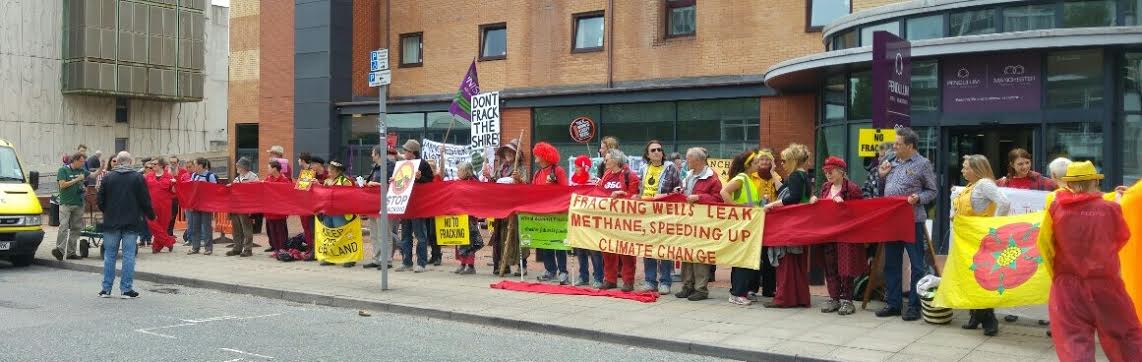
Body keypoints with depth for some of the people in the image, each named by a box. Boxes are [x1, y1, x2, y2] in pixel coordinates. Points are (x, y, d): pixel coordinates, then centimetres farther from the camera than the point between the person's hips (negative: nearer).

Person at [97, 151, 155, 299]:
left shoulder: (108, 177, 0)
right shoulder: (138, 177, -4)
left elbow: (99, 200, 2)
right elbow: (145, 200, -4)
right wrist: (151, 215, 11)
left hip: (111, 222, 2)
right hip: (132, 222, -2)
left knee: (109, 255, 9)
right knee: (129, 256, 1)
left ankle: (106, 288, 12)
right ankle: (126, 289, 1)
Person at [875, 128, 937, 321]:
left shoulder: (923, 164, -3)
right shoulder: (891, 162, 13)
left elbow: (932, 191, -2)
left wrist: (918, 198, -20)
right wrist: (881, 175, 4)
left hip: (913, 220, -6)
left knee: (916, 265, 0)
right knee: (891, 264, 11)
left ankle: (914, 306, 7)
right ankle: (893, 304, 20)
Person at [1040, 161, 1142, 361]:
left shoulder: (1056, 207, -5)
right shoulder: (1110, 208, -5)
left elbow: (1044, 243, 1)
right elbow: (1123, 238, 13)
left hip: (1068, 285, 0)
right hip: (1105, 283, 1)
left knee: (1074, 339, 0)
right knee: (1125, 336, 15)